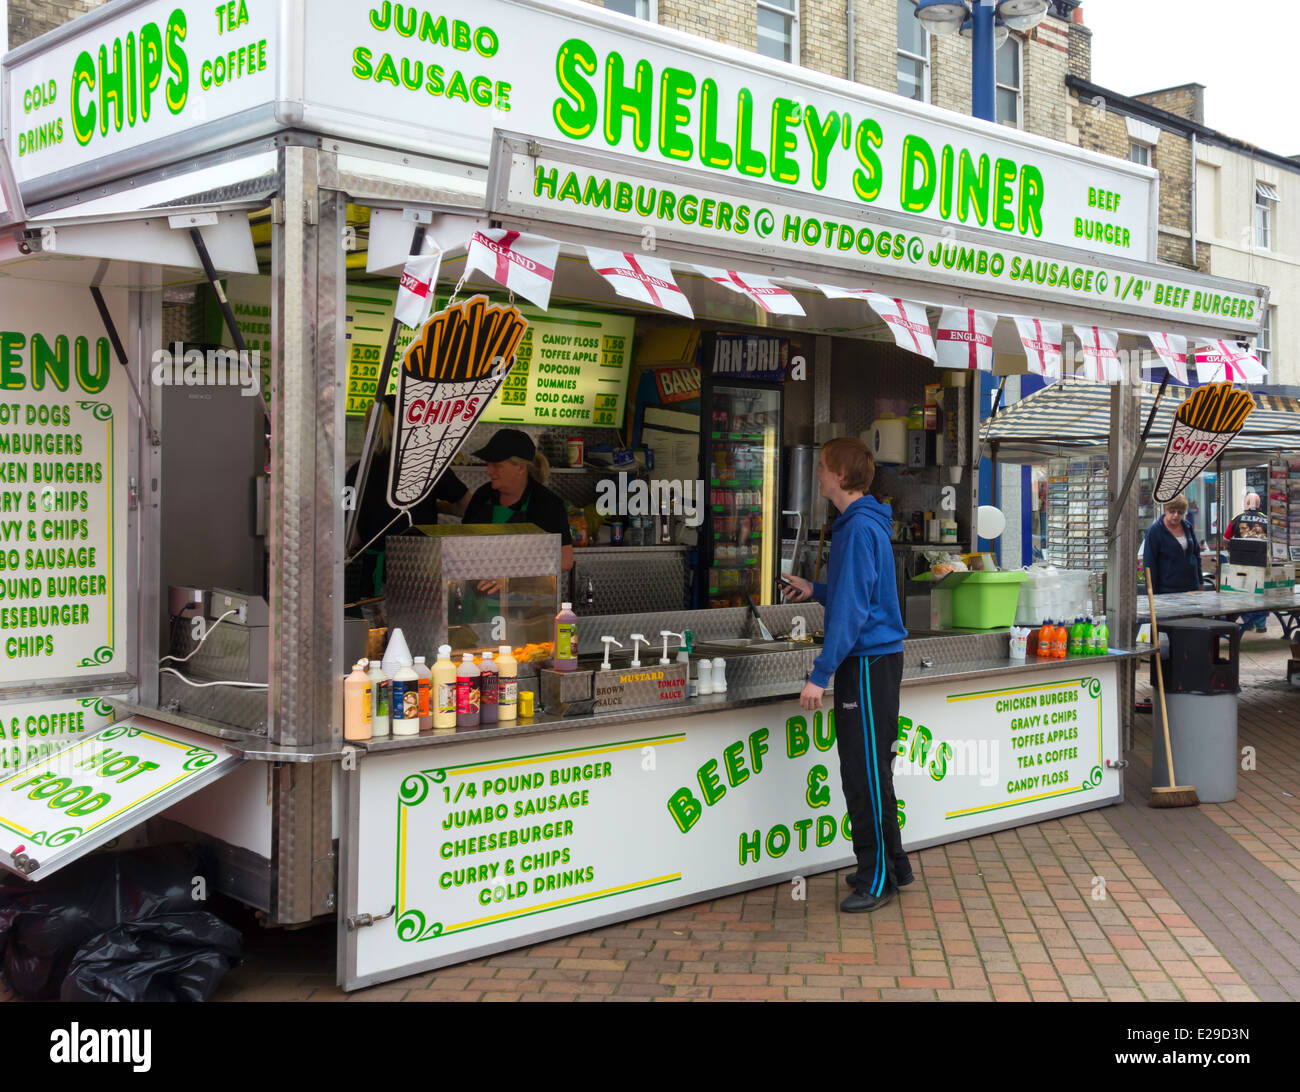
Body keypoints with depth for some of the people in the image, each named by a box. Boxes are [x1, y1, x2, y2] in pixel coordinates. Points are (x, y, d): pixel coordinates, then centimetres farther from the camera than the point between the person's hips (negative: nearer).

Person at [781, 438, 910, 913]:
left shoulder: (860, 527, -17)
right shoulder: (861, 523, 15)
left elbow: (852, 609, -22)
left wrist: (820, 674, -23)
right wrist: (815, 591, 19)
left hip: (869, 661, -10)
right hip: (872, 657, 10)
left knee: (865, 772, -4)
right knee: (867, 770, 16)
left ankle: (878, 879, 4)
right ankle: (890, 867, 26)